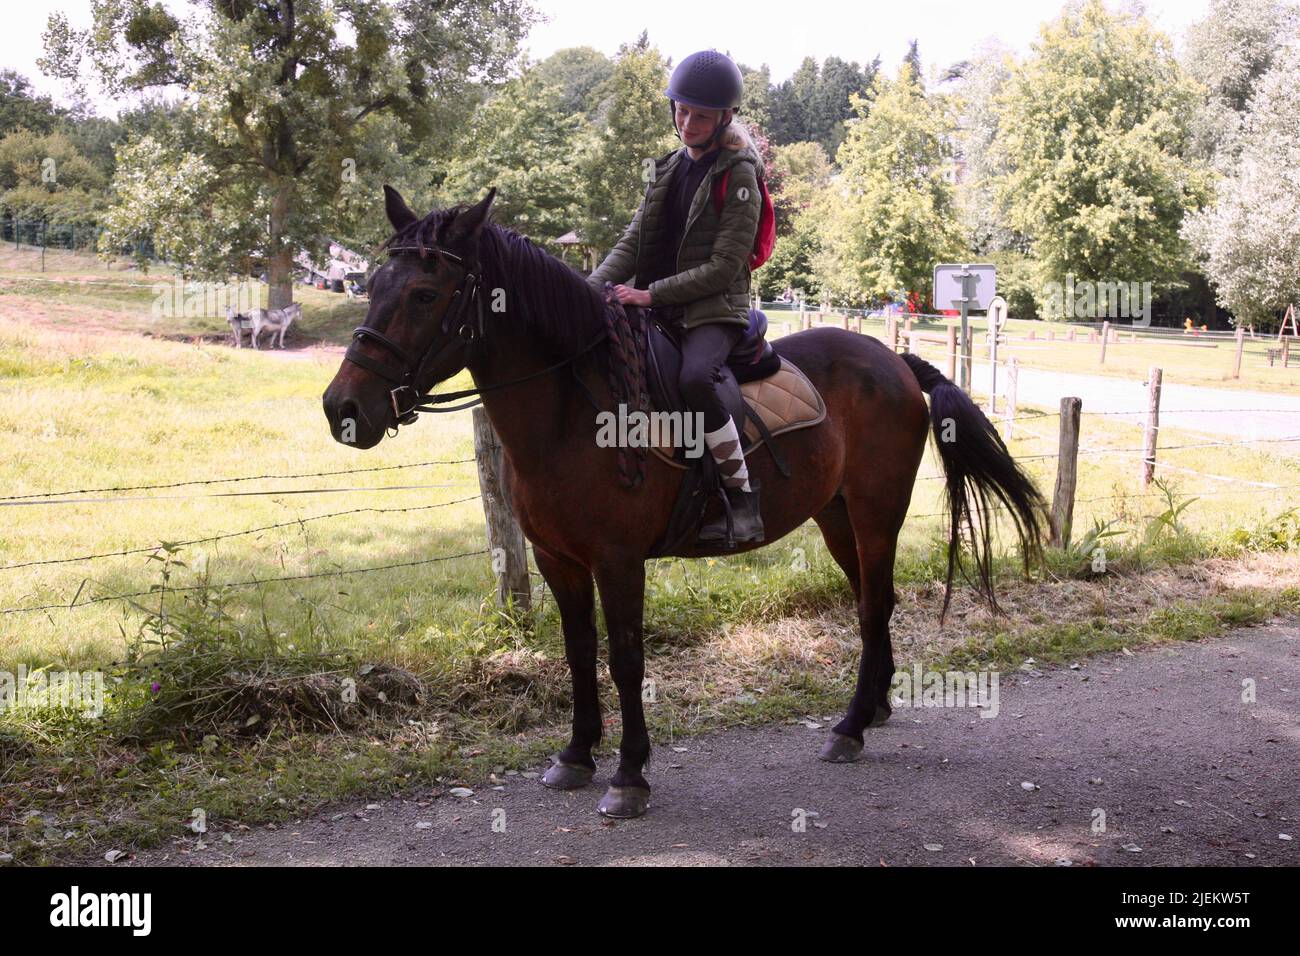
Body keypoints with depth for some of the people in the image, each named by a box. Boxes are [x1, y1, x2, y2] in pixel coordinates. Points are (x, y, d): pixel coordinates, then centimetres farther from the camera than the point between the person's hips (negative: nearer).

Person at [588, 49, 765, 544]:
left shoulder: (738, 175, -6)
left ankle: (742, 494, -25)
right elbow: (633, 242, 10)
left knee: (695, 378, -36)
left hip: (714, 310, -7)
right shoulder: (669, 169, 14)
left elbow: (724, 266, -13)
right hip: (658, 312, 7)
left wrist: (652, 293, -19)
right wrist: (591, 290, -8)